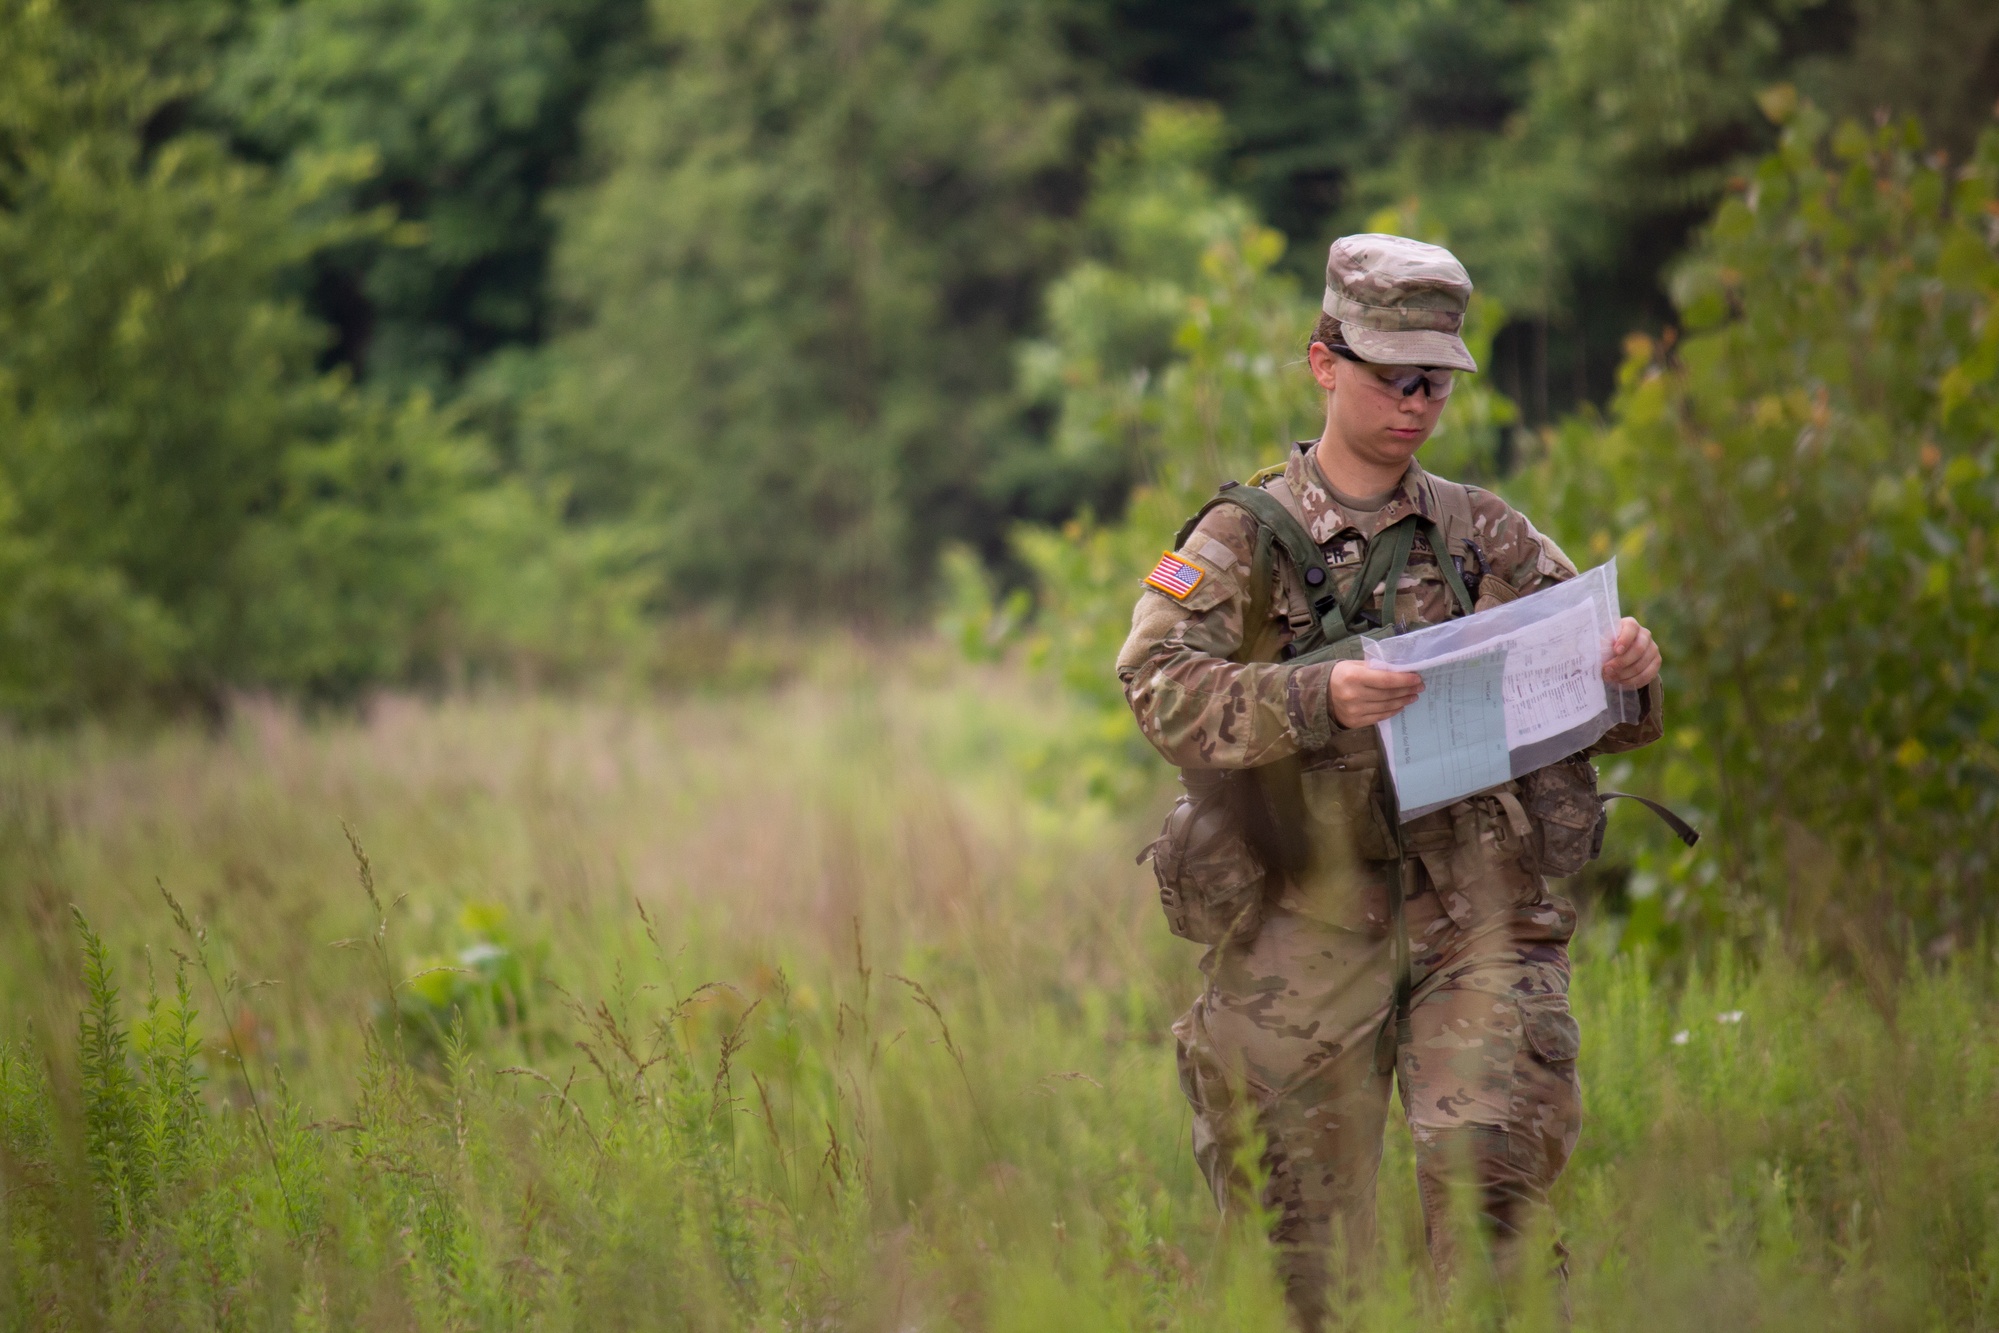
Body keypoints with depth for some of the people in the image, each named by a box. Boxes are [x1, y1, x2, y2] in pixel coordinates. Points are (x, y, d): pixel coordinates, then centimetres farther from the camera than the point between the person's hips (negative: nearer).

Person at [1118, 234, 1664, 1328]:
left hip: (1478, 918, 1)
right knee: (1307, 1239, 4)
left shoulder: (1489, 538, 12)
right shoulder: (1242, 542, 4)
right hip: (1306, 924, -1)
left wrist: (1629, 678, -10)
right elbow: (1162, 689, -12)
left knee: (1492, 1173, -17)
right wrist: (1315, 699, -28)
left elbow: (1594, 716, 15)